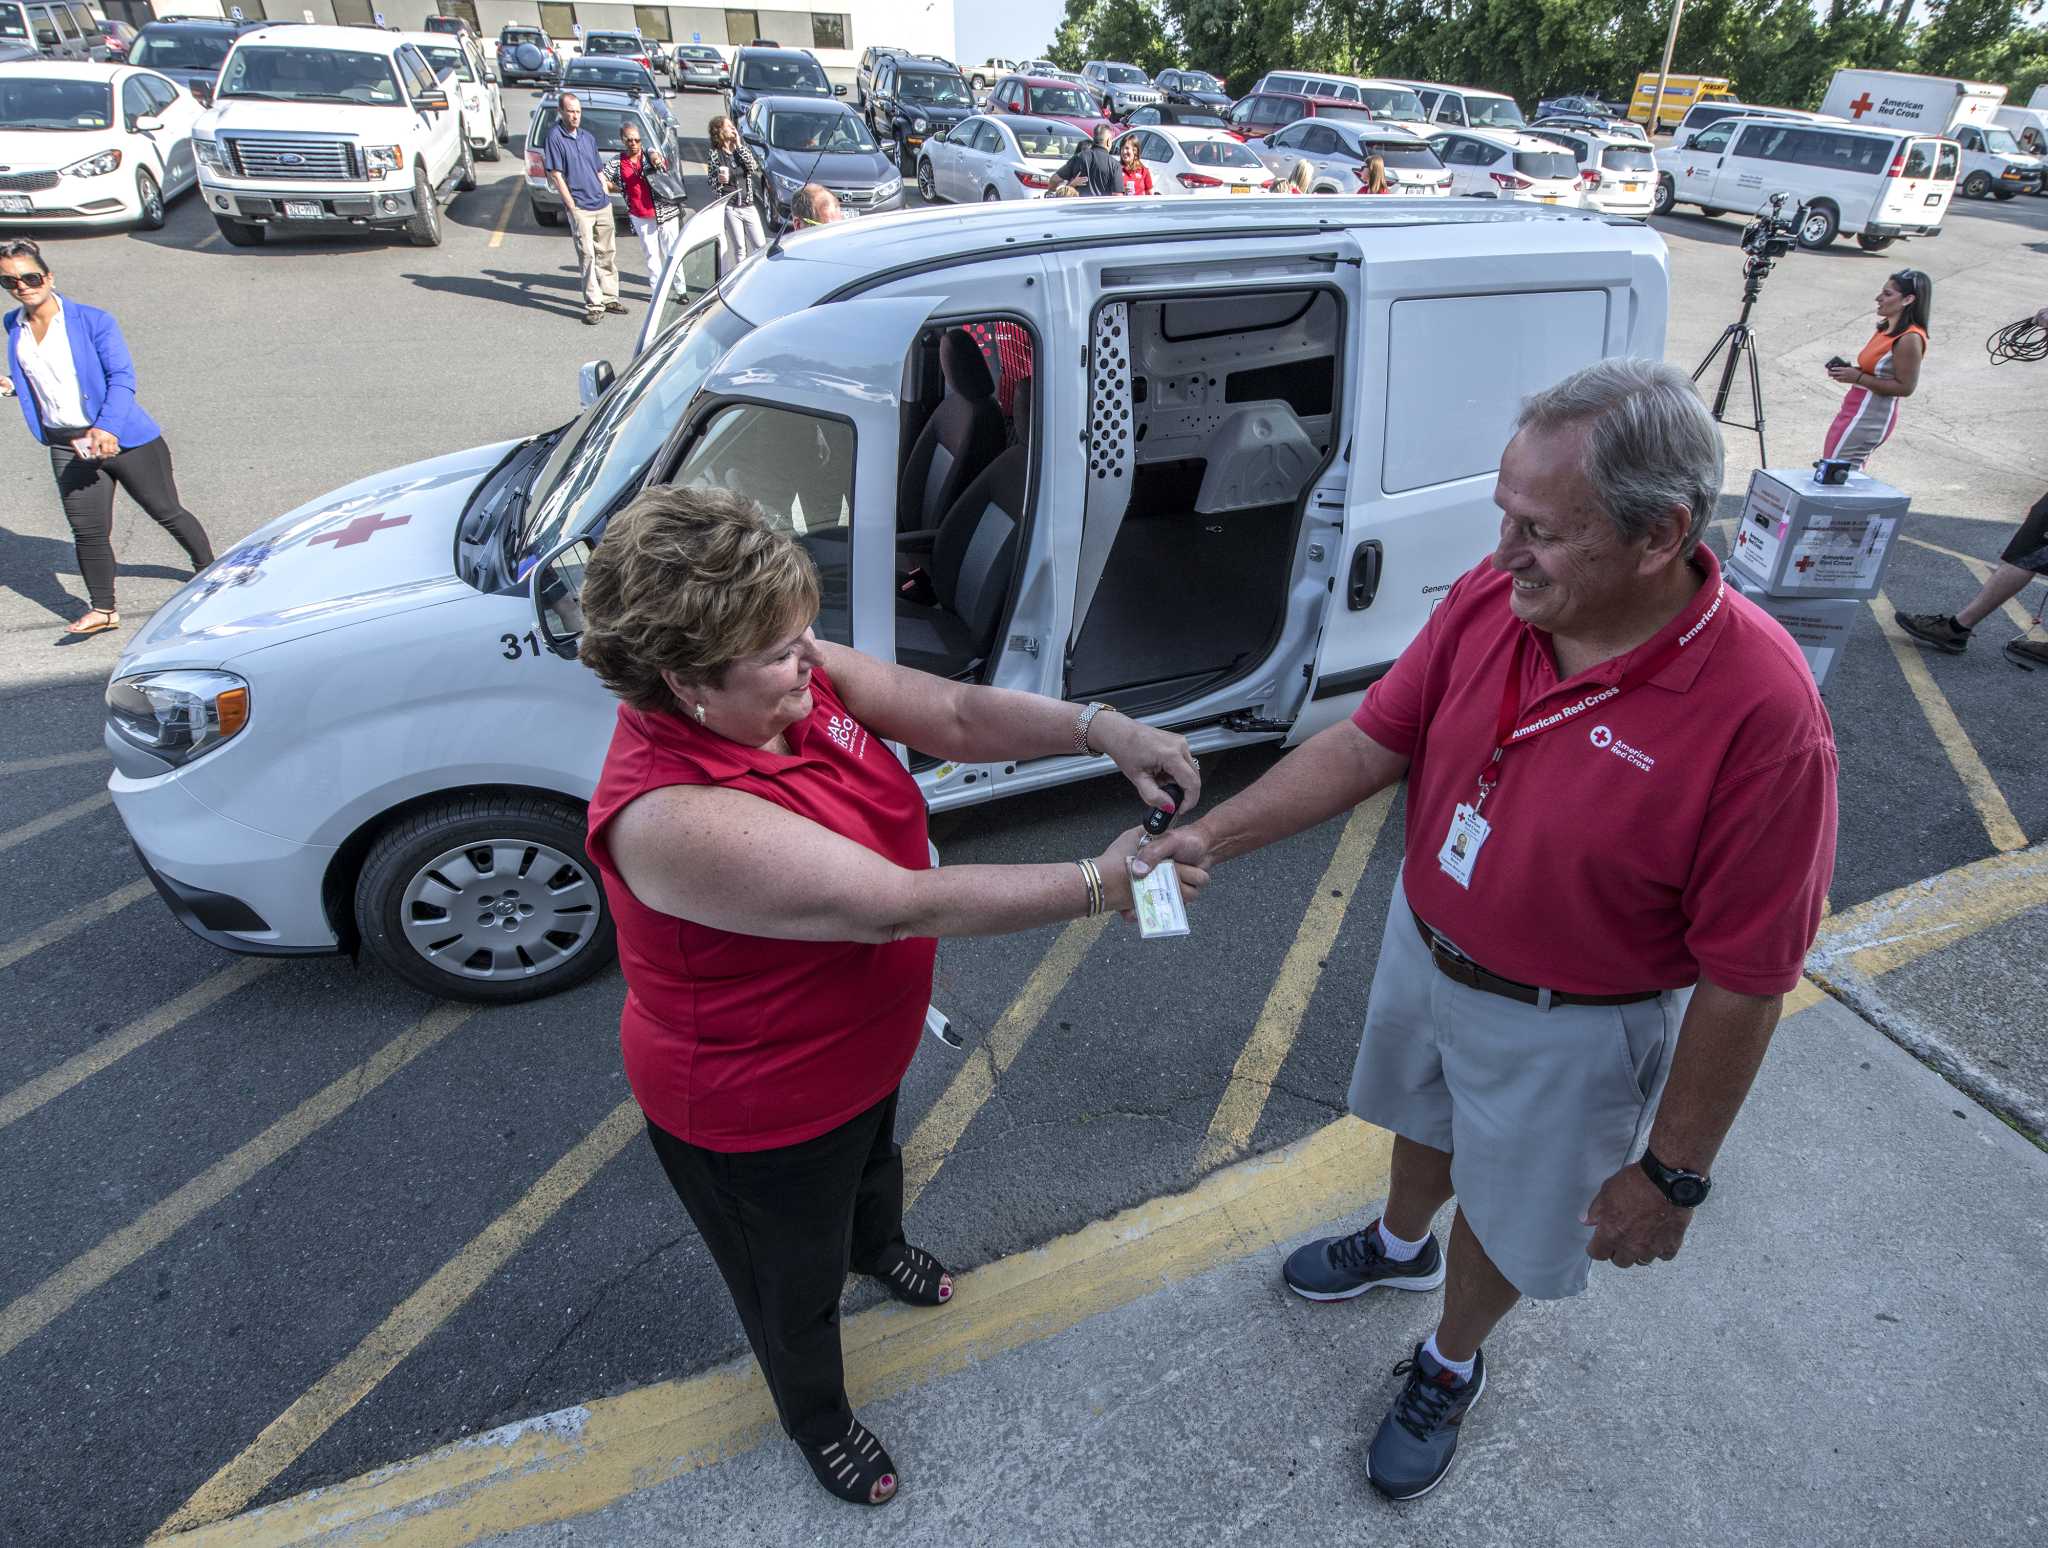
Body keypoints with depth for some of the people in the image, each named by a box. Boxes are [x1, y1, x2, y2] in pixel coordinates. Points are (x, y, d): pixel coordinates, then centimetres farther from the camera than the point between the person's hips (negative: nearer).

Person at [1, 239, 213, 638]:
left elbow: (122, 378, -16)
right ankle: (103, 610, 11)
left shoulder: (93, 321, -9)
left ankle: (207, 566, 32)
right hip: (68, 447, 4)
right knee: (87, 532, 2)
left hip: (125, 438, -4)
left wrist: (107, 428, -29)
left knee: (166, 511, 8)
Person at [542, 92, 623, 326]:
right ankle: (594, 306, -5)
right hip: (580, 208, -6)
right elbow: (556, 175, -10)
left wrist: (607, 196, 11)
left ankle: (609, 298, 24)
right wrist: (572, 206, -14)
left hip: (602, 204, 6)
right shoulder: (554, 137, -7)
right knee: (587, 256, -7)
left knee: (608, 252, 12)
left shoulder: (588, 137, 13)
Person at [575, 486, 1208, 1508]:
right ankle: (816, 1421, 57)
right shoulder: (670, 817, -43)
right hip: (759, 1112, -7)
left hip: (863, 1047, 7)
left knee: (875, 1157, 39)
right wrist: (1097, 885, -37)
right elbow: (907, 904, -42)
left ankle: (878, 1247, 74)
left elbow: (954, 715, -16)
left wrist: (1100, 728, -31)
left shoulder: (799, 677, -20)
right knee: (796, 1281, 24)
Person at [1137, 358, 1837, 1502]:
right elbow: (1372, 740, -7)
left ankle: (1451, 1367, 53)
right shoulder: (1494, 597, -18)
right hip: (1424, 947, 5)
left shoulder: (1762, 712, -32)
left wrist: (1674, 1172, -14)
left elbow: (1744, 978, -23)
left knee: (1505, 1216, 21)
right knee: (1426, 1126, 32)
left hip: (1564, 1027, -4)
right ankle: (1401, 1246, 64)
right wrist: (1213, 836, -14)